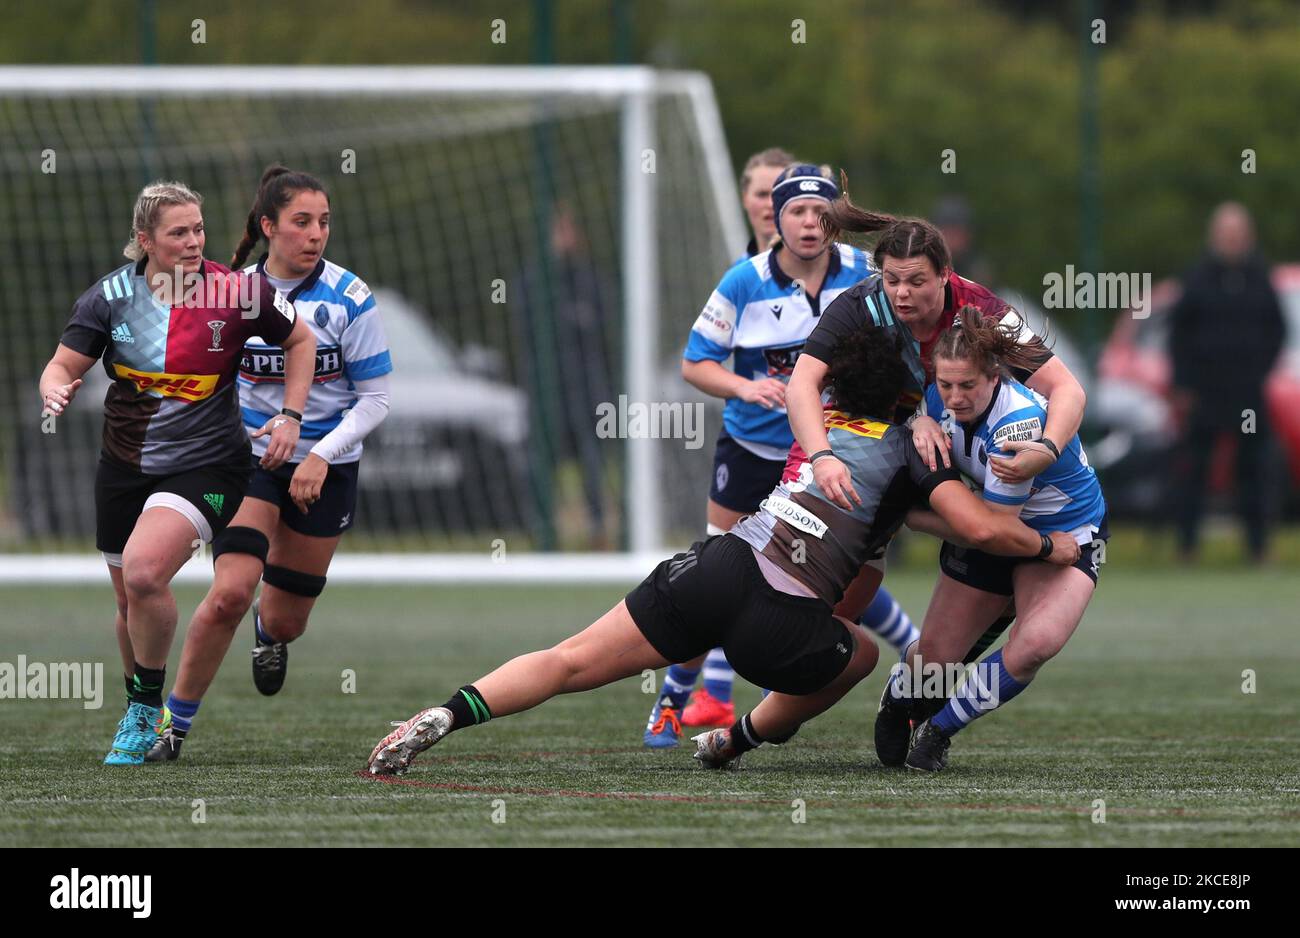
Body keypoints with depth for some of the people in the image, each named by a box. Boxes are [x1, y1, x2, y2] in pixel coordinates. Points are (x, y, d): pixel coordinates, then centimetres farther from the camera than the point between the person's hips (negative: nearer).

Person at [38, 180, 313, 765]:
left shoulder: (237, 293, -10)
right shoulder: (112, 295, -4)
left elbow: (300, 341, 5)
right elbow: (62, 366, -4)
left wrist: (290, 417, -4)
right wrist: (56, 389, -28)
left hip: (205, 467, -4)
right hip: (124, 468, 4)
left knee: (143, 574, -25)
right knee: (130, 600, 12)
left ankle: (148, 706, -6)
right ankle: (141, 712, 37)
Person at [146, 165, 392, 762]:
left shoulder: (349, 299, -11)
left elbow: (374, 400, -8)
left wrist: (321, 456, -20)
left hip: (325, 470, 0)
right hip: (250, 460, 0)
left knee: (284, 620, 7)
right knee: (230, 591, -22)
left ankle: (270, 634, 48)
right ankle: (175, 723, -8)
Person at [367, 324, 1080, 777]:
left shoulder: (819, 420, 25)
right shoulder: (914, 447, 8)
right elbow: (981, 528, 0)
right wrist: (1049, 547, 17)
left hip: (721, 564, 4)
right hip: (780, 625, -4)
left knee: (570, 662, 2)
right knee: (858, 653, 29)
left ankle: (443, 717, -17)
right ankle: (740, 739, 30)